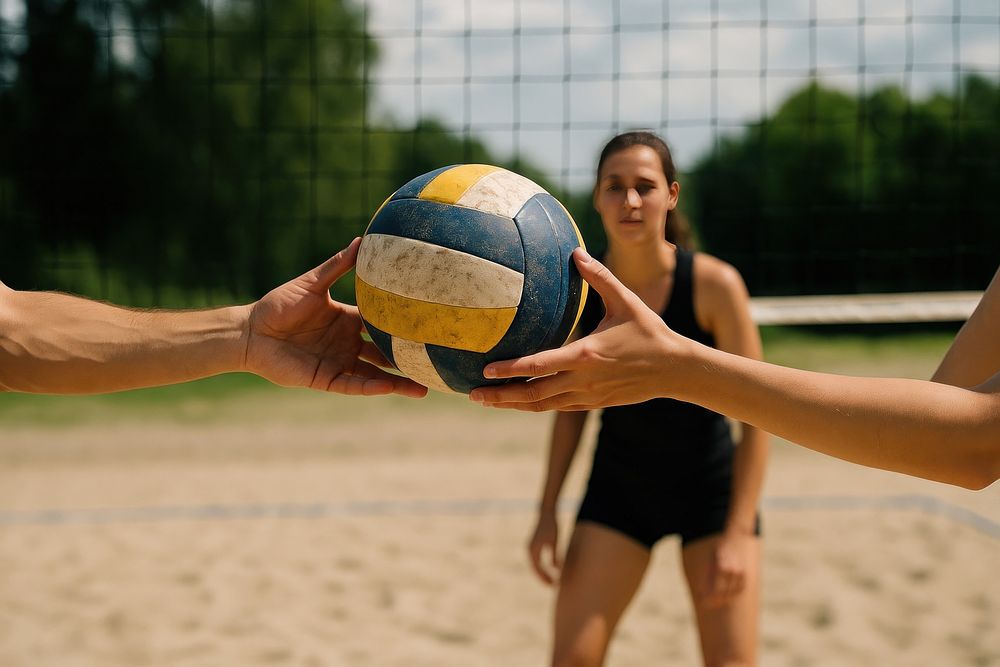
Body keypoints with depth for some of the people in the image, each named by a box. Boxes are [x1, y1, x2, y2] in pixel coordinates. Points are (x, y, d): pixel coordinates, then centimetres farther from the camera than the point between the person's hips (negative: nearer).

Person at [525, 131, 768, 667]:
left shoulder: (713, 285, -18)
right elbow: (571, 405, 4)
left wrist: (738, 533, -20)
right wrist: (548, 512, 0)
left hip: (710, 484, -2)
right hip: (618, 487, 3)